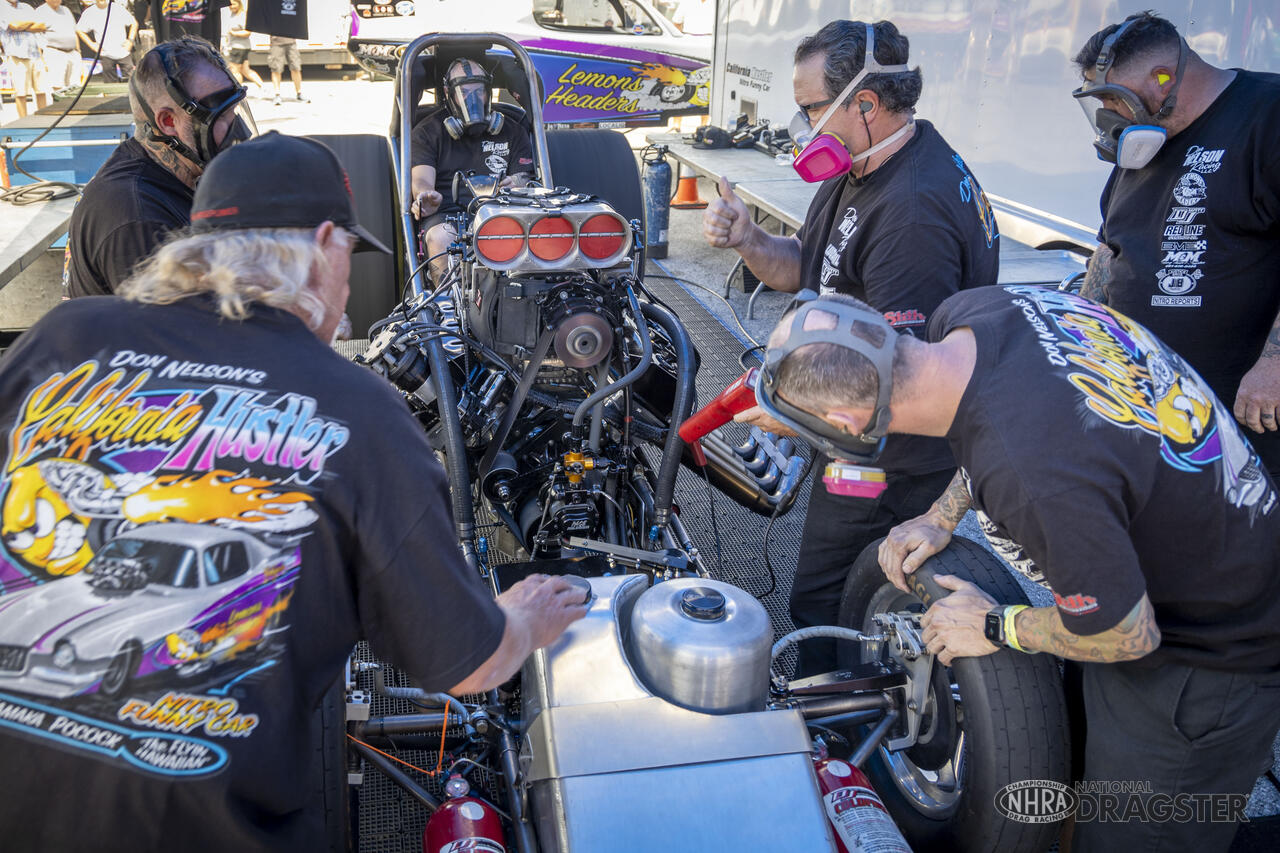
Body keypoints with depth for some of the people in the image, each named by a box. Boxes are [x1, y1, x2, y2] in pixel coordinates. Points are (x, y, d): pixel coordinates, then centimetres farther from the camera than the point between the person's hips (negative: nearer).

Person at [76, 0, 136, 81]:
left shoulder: (118, 8, 0)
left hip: (123, 53, 0)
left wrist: (130, 40, -2)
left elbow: (134, 23, 9)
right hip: (106, 55, 0)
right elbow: (79, 30, 10)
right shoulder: (89, 13, 0)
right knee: (111, 83, 2)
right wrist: (92, 45, 1)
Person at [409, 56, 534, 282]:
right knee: (440, 238, -36)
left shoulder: (512, 131, 22)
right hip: (447, 213, -1)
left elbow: (524, 178, 13)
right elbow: (421, 180, 3)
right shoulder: (427, 132, 16)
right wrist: (427, 197, -23)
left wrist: (516, 185, -15)